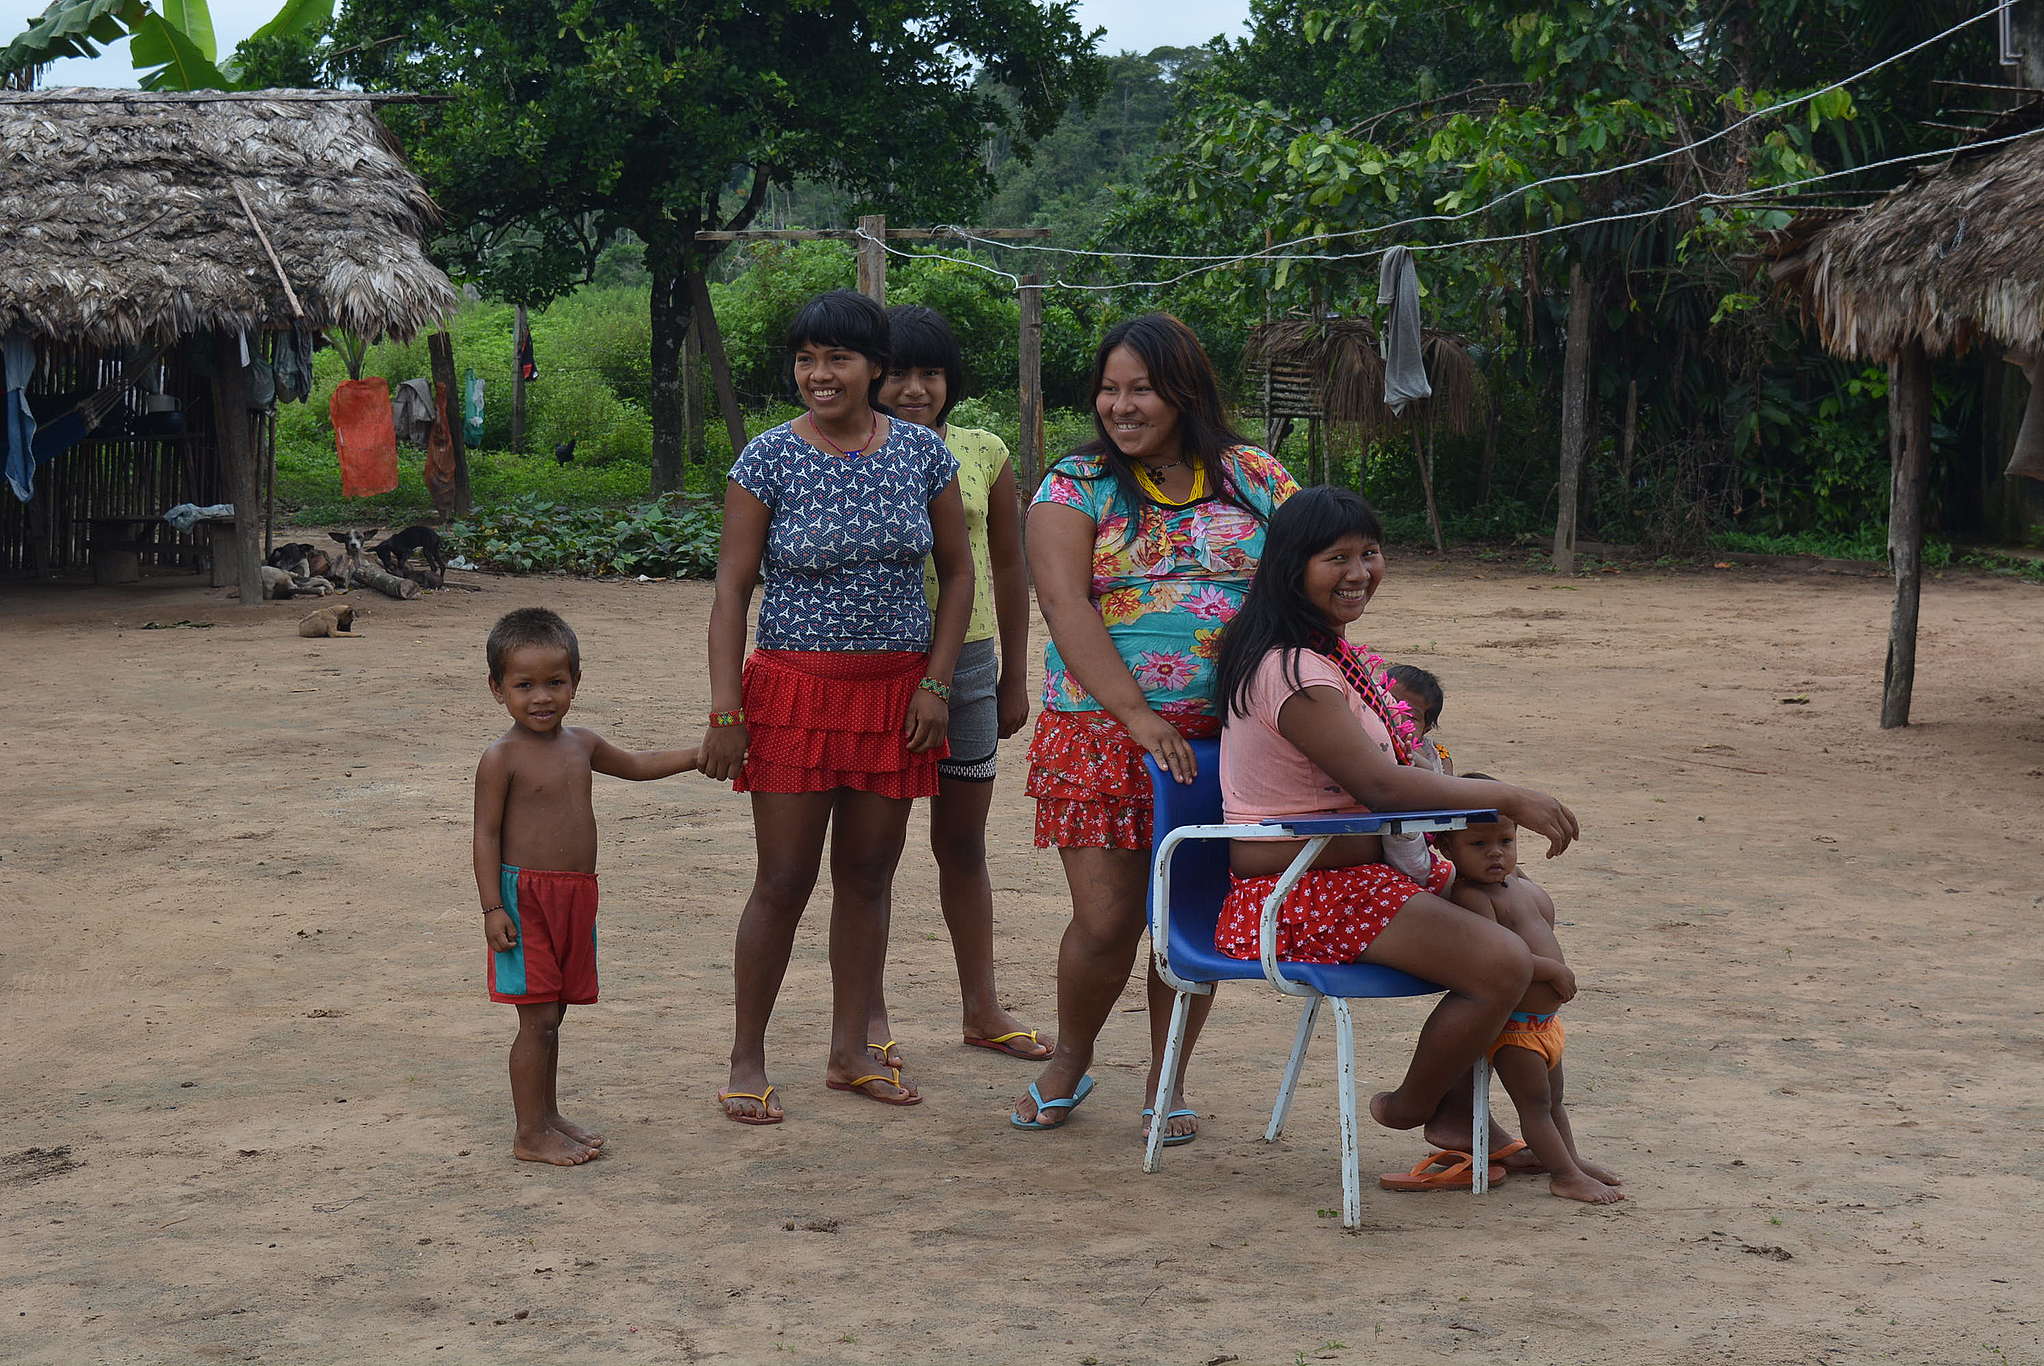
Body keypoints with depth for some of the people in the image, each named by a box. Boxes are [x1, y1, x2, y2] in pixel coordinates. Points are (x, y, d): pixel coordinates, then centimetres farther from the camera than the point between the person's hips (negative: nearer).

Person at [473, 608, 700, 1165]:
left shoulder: (581, 745, 10)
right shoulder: (502, 759, -10)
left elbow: (635, 764, 28)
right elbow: (487, 834, -10)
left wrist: (698, 756, 23)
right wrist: (492, 907, -16)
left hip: (576, 897, 7)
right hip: (525, 896, -7)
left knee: (552, 1014, 15)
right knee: (538, 1018, -6)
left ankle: (548, 1116, 26)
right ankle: (530, 1134, 1)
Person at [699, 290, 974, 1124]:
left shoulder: (922, 453, 3)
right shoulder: (768, 459, -5)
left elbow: (957, 573, 9)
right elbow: (732, 589, -4)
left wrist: (935, 684, 0)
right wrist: (725, 710, -11)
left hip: (895, 694, 3)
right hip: (795, 689, -3)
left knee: (868, 875, 10)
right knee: (784, 881, -2)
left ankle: (850, 1053, 22)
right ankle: (747, 1061, 10)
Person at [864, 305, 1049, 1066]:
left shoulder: (984, 455, 5)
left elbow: (1008, 571, 11)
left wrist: (1015, 678, 11)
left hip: (967, 663, 3)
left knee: (963, 842, 12)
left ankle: (982, 1009, 23)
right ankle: (871, 1013, 15)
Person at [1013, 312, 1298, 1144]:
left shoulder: (1254, 480, 7)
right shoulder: (1076, 486, 1)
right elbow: (1065, 605, -10)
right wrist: (1138, 718, -21)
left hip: (1228, 734, 2)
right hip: (1102, 729, -2)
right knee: (1107, 920, -4)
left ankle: (1166, 1083, 23)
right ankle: (1068, 1065, 22)